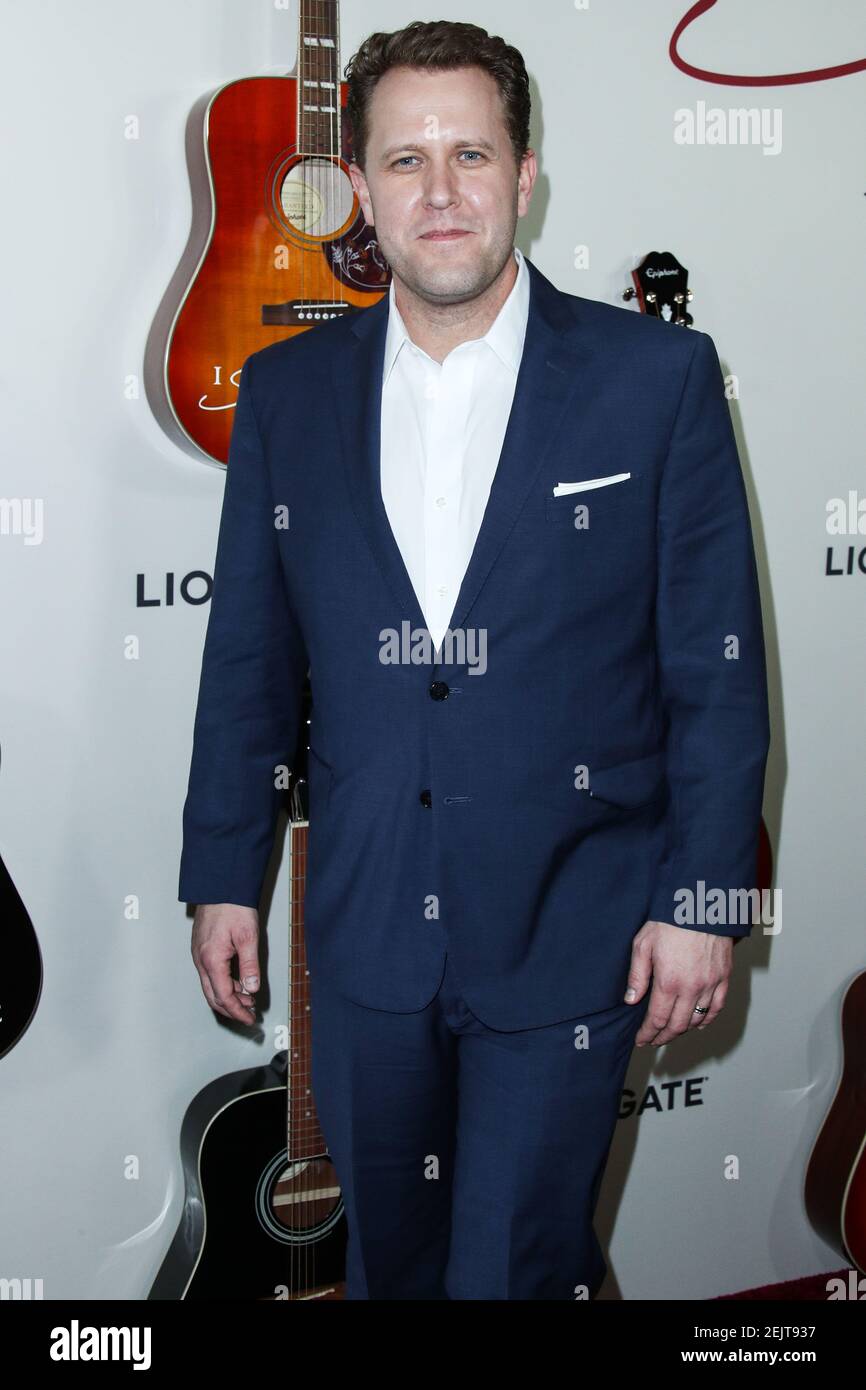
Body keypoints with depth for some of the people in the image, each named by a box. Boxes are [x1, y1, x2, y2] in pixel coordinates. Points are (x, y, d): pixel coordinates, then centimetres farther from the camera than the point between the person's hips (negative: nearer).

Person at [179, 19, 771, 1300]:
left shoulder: (658, 376, -7)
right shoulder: (286, 390, 2)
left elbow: (719, 667, -6)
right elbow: (250, 659, 6)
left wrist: (702, 902, -7)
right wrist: (223, 878, 7)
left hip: (570, 938, -3)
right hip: (363, 932, 4)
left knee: (516, 1264, 8)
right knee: (386, 1256, 21)